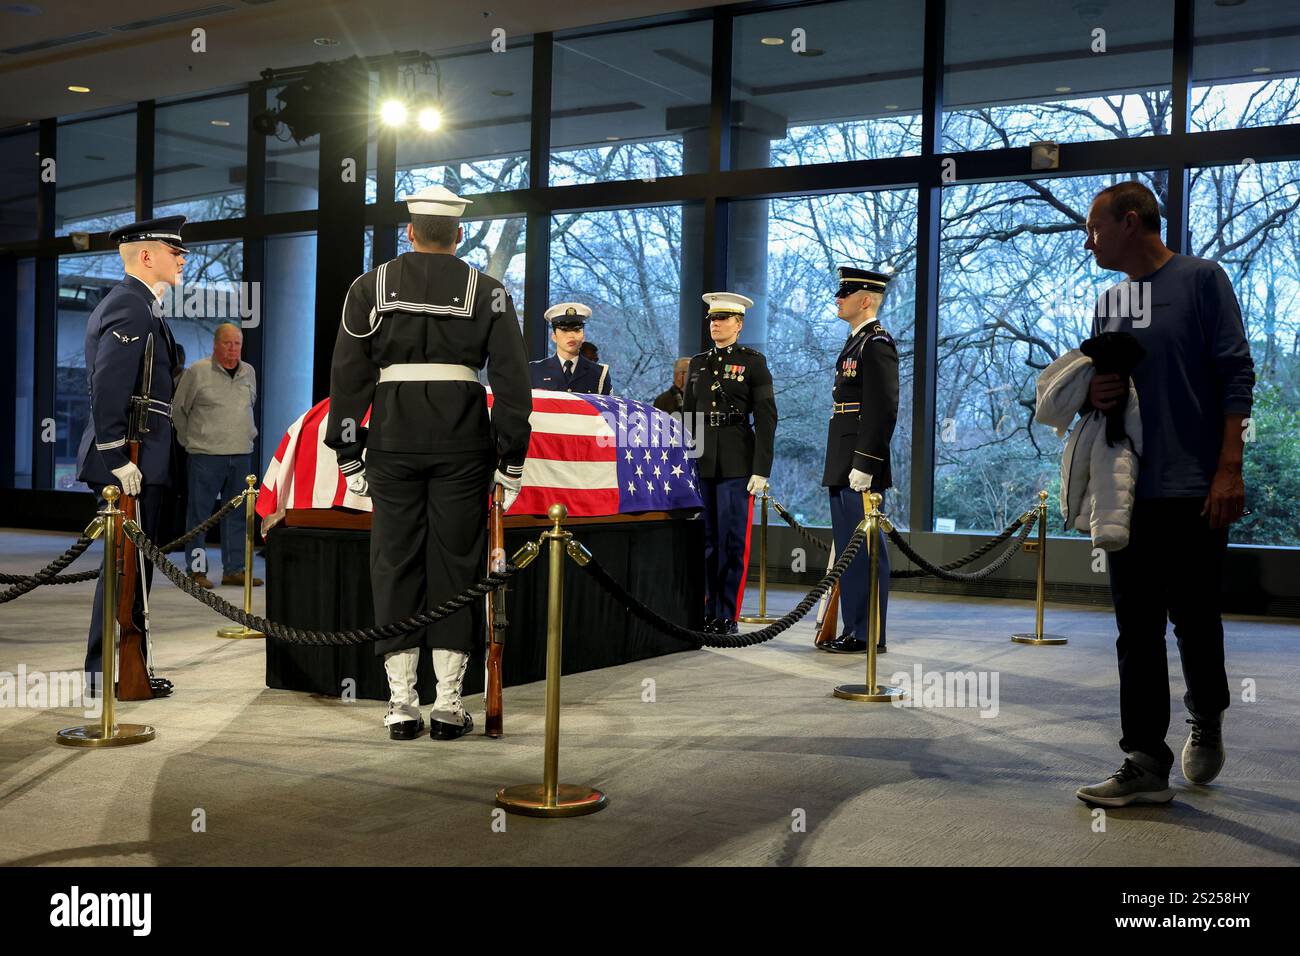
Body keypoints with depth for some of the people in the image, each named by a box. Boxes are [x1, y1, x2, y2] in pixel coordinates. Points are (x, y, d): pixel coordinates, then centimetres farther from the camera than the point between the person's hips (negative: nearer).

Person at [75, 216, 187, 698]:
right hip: (132, 458, -11)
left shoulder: (129, 302, 20)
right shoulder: (132, 306, -13)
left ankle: (107, 666, 22)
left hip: (130, 458, 11)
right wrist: (118, 459, -23)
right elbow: (108, 387, -22)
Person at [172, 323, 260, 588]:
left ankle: (234, 569, 14)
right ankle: (196, 571, 5)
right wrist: (189, 440, 5)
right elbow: (179, 410, 3)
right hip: (206, 454, -5)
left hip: (241, 454, 5)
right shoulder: (197, 372, -5)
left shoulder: (248, 372, 11)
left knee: (237, 513, 8)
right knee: (199, 513, -1)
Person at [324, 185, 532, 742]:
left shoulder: (371, 287, 7)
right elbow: (511, 379, 1)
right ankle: (448, 705, 5)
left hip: (393, 443, 1)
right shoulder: (487, 291, 5)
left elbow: (348, 377, 4)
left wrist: (348, 455, 8)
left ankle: (401, 704, 8)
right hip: (463, 445, -1)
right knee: (455, 562, 4)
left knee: (395, 563, 6)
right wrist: (512, 459, 5)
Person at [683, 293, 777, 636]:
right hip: (700, 461, 5)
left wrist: (761, 470, -12)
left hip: (737, 463, -5)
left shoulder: (753, 362, 0)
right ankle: (708, 611, 16)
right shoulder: (698, 363, 15)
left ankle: (728, 616, 3)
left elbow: (766, 418, -5)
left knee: (732, 540, -3)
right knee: (705, 539, 8)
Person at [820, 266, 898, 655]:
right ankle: (853, 630, 20)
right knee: (849, 550, 13)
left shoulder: (877, 344, -11)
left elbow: (883, 410, -19)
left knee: (865, 550, -5)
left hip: (861, 467, -10)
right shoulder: (855, 342, 20)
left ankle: (869, 636, 1)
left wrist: (864, 466, -22)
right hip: (843, 468, 10)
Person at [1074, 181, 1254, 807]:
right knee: (1138, 629, 3)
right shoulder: (1108, 303, 15)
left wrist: (1229, 469, -15)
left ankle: (1206, 719, 33)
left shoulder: (1200, 279, -2)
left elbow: (1235, 374, -7)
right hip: (1129, 491, 5)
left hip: (1194, 489, -5)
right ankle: (1146, 764, 6)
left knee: (1194, 619, 5)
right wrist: (1092, 395, -4)